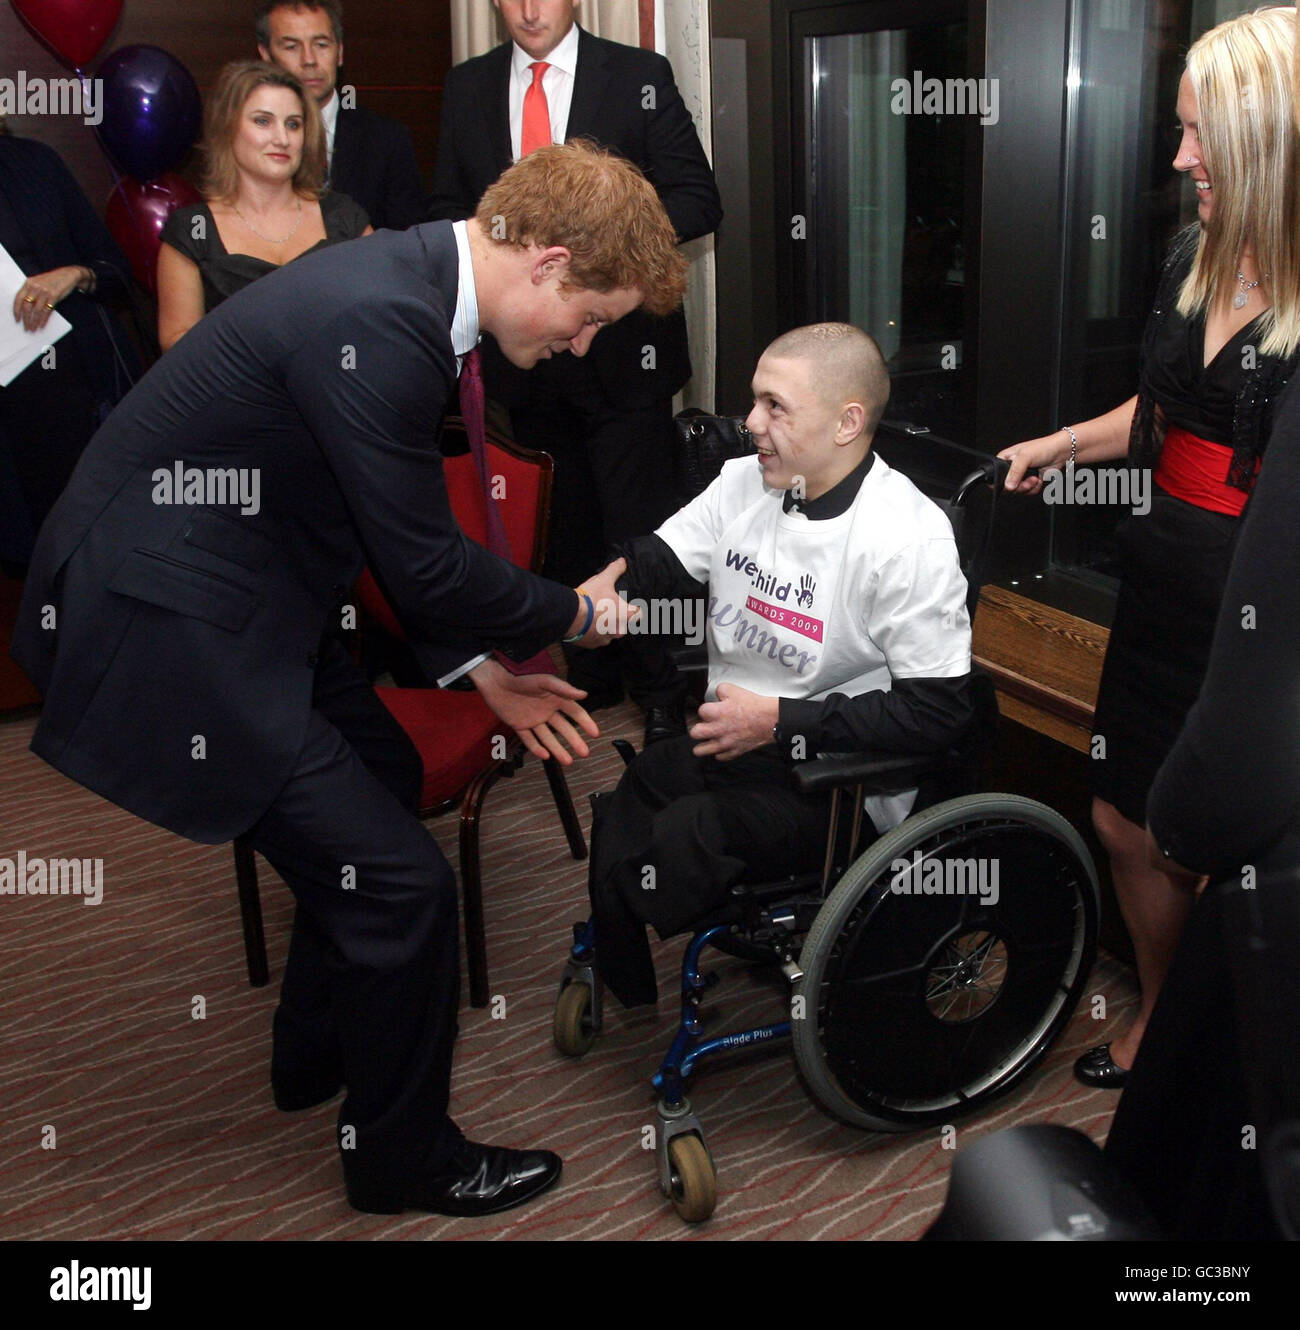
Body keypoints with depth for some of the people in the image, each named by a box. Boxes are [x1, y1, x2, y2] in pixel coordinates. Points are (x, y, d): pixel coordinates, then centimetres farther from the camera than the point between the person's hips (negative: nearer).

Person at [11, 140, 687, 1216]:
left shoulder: (407, 282, 6)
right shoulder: (378, 321, -26)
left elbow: (399, 528, 13)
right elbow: (422, 561, -21)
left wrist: (482, 667, 11)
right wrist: (573, 615, -4)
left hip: (233, 593, 11)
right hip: (162, 628, -11)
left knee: (385, 779, 25)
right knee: (401, 879, -6)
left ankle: (319, 1054, 45)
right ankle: (404, 1158, 20)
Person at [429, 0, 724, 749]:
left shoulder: (639, 77, 0)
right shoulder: (468, 88, 11)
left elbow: (699, 203, -4)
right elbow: (447, 210, 15)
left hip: (622, 349, -3)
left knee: (638, 528, -2)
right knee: (563, 526, 12)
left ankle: (661, 691, 13)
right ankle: (590, 674, 27)